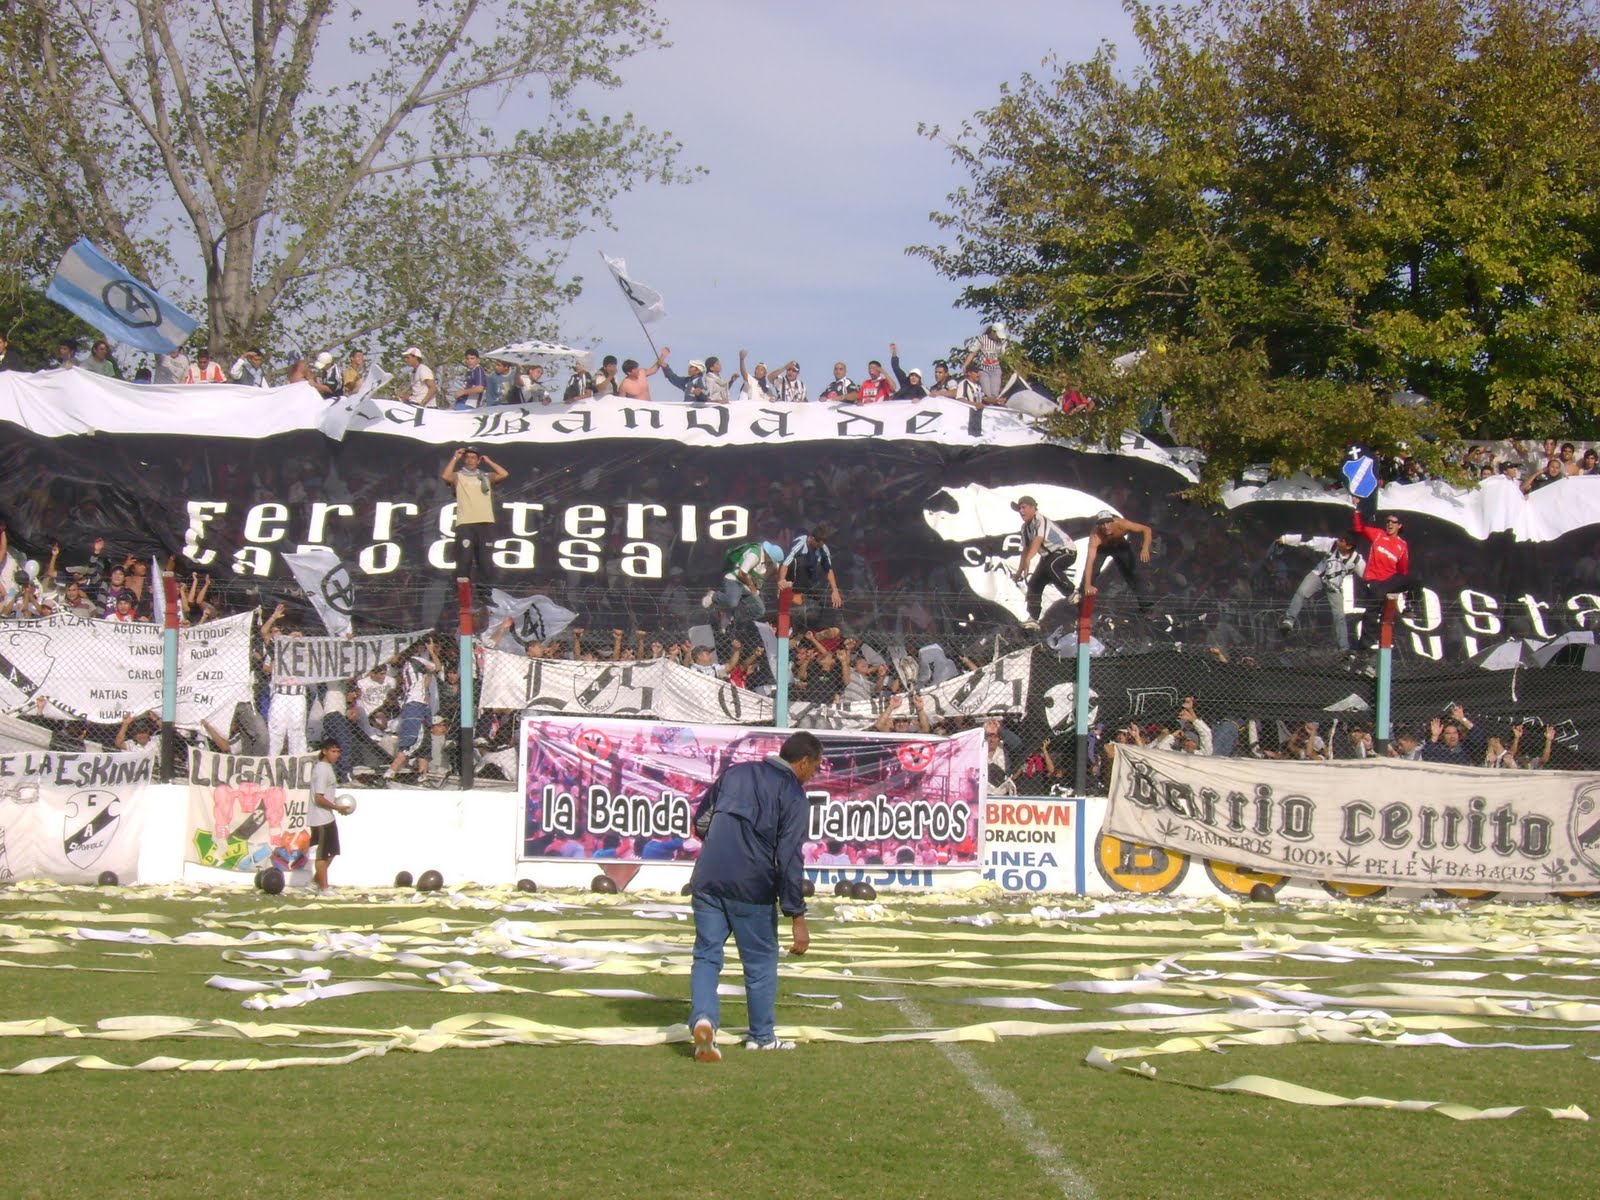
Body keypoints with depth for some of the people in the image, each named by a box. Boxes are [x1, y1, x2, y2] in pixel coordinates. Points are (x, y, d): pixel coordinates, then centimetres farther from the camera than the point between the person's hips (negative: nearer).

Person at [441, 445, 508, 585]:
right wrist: (455, 458, -3)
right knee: (465, 557, -11)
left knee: (484, 558, 2)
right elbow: (446, 476, -11)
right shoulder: (458, 476, 9)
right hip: (465, 523, -3)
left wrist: (488, 461, 11)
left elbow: (504, 474, 4)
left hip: (486, 522, 3)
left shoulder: (485, 476, 17)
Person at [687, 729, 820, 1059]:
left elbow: (699, 821, 18)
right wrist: (797, 917, -11)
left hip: (707, 880, 4)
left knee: (706, 955, 8)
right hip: (752, 889, -4)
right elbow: (789, 859, -12)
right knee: (761, 961, 12)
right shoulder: (793, 795, -4)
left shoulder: (735, 772, 12)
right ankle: (762, 1035, 22)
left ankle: (703, 1018, -15)